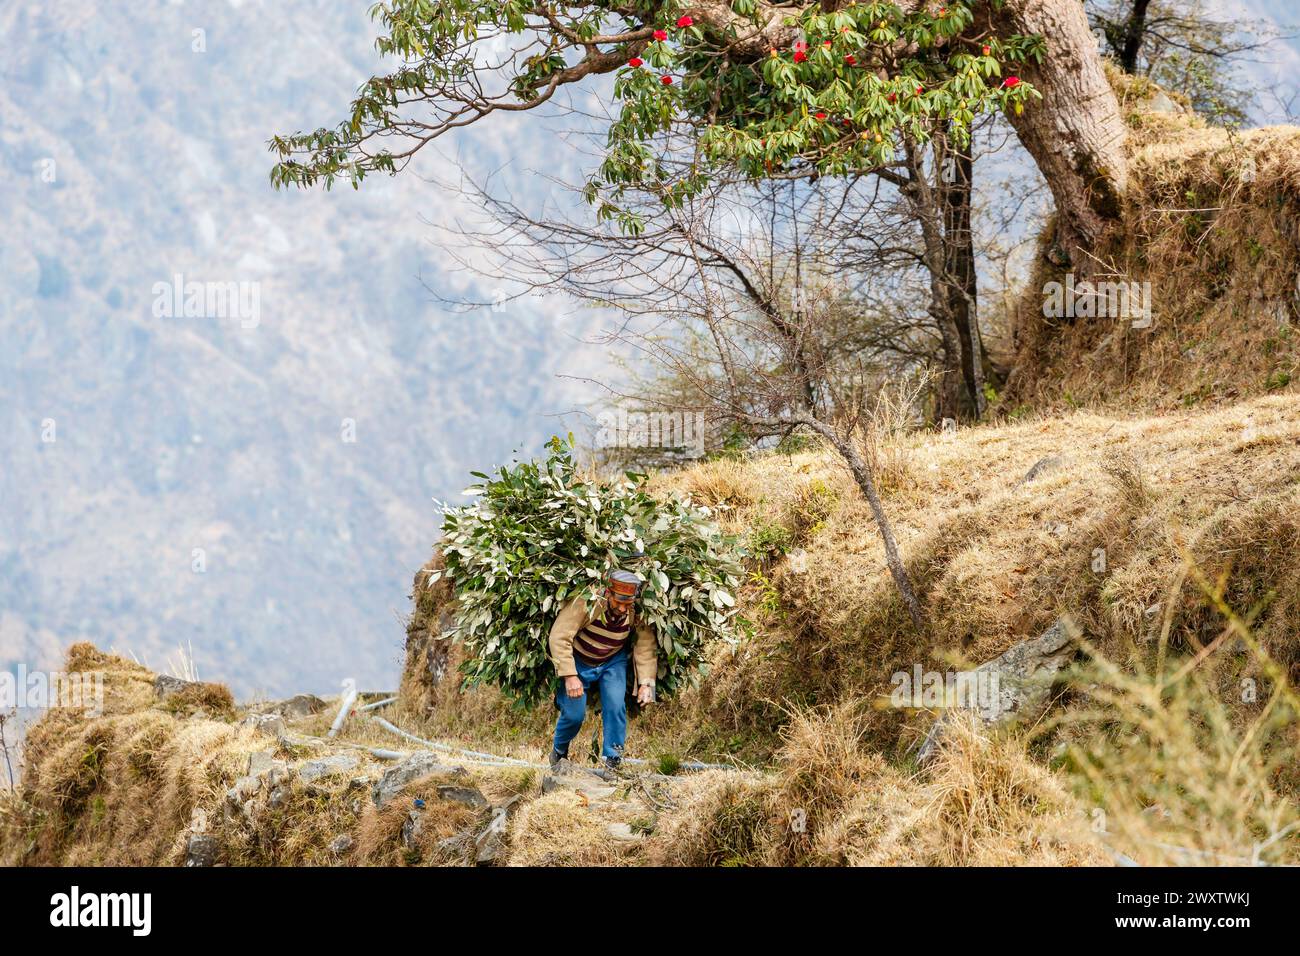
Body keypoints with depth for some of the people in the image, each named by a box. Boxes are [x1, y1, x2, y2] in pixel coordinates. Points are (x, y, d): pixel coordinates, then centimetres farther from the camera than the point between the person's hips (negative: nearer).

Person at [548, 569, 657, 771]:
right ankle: (558, 752, 26)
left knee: (615, 706, -17)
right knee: (573, 713, -5)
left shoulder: (637, 613, -24)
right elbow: (559, 637, -31)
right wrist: (569, 676, -33)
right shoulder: (585, 603, -34)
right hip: (579, 661, -2)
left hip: (613, 662, 2)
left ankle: (613, 761, -2)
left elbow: (646, 646, -14)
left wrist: (646, 683, -22)